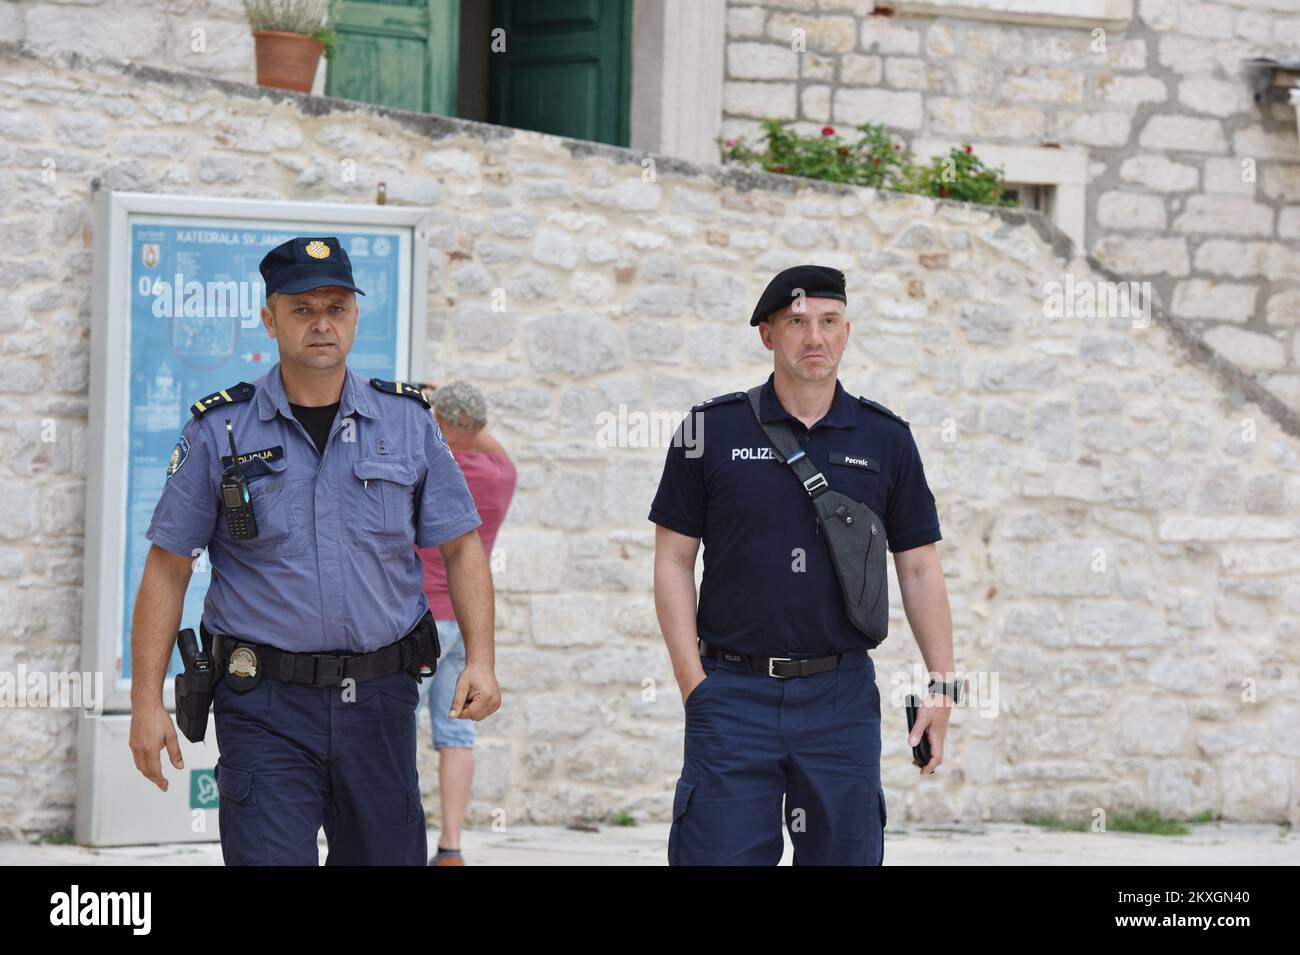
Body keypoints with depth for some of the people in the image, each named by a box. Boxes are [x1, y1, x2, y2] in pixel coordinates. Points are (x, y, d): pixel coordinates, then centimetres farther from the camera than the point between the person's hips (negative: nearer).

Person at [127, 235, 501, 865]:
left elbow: (460, 546, 11)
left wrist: (480, 660, -2)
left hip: (380, 700, 3)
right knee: (268, 859, -13)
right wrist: (147, 702, -3)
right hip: (267, 704, -2)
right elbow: (168, 569, 3)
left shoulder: (408, 423, 8)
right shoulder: (219, 432, 2)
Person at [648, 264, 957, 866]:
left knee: (845, 853, 2)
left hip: (843, 695, 2)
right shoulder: (712, 430, 3)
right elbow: (673, 558, 4)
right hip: (733, 690, -2)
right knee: (719, 857, -8)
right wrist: (693, 680, -4)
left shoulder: (886, 440, 7)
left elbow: (919, 569, 11)